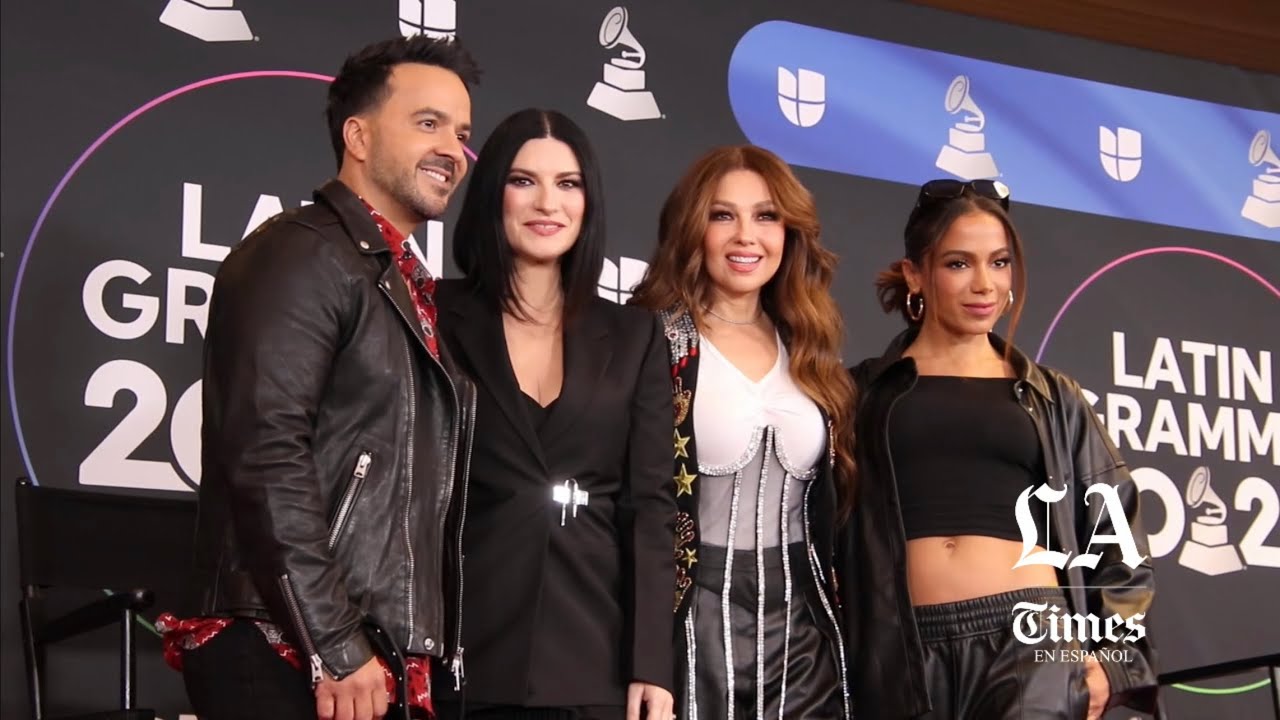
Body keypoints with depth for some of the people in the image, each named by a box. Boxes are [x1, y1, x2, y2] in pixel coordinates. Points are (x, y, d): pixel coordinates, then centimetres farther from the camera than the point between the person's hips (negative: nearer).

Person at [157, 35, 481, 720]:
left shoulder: (412, 289, 20)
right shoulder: (301, 256, -7)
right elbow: (265, 455, -19)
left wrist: (433, 656, 13)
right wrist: (334, 648, -21)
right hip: (287, 660, -8)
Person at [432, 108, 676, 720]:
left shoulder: (634, 336, 10)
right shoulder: (440, 319, 3)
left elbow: (651, 503, 5)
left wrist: (652, 663, -3)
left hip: (599, 654, 2)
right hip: (468, 653, -2)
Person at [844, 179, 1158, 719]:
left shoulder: (1053, 398, 14)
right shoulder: (867, 391, 9)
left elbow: (1118, 538, 18)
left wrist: (1113, 659, 9)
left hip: (1032, 635, 0)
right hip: (906, 649, 0)